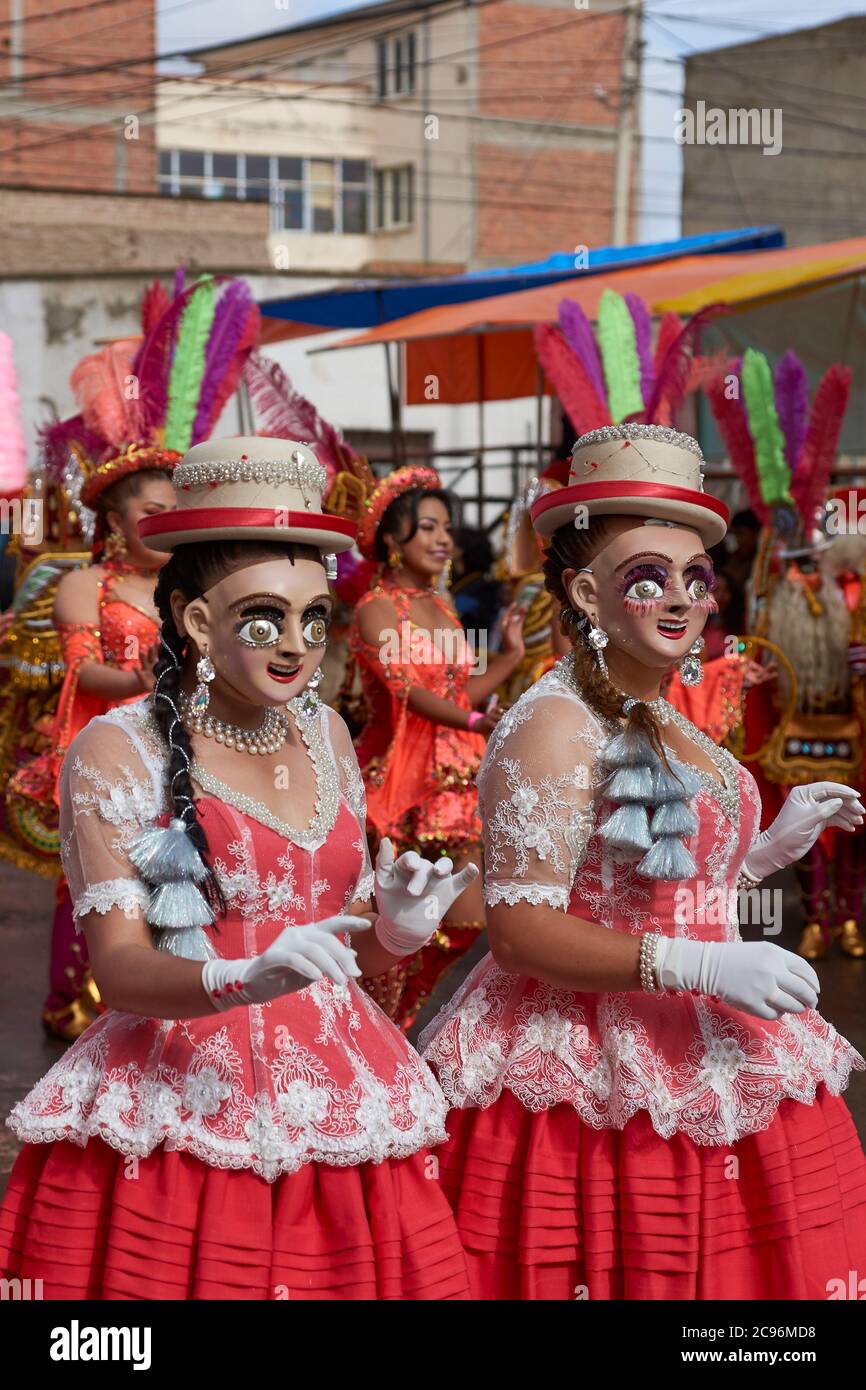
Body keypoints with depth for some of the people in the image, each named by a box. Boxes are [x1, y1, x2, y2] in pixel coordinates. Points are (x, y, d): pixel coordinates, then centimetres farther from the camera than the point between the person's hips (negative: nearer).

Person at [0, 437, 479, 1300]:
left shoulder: (325, 735, 11)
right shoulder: (116, 751, -5)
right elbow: (119, 969, -13)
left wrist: (396, 932, -6)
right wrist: (244, 981, -31)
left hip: (335, 1112, 5)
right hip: (179, 1108, -5)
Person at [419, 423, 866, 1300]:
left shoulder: (661, 724, 14)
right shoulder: (556, 726, -13)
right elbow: (520, 928, -21)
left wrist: (768, 850, 12)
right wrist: (701, 966, -25)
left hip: (702, 1057, 8)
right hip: (601, 1072, -8)